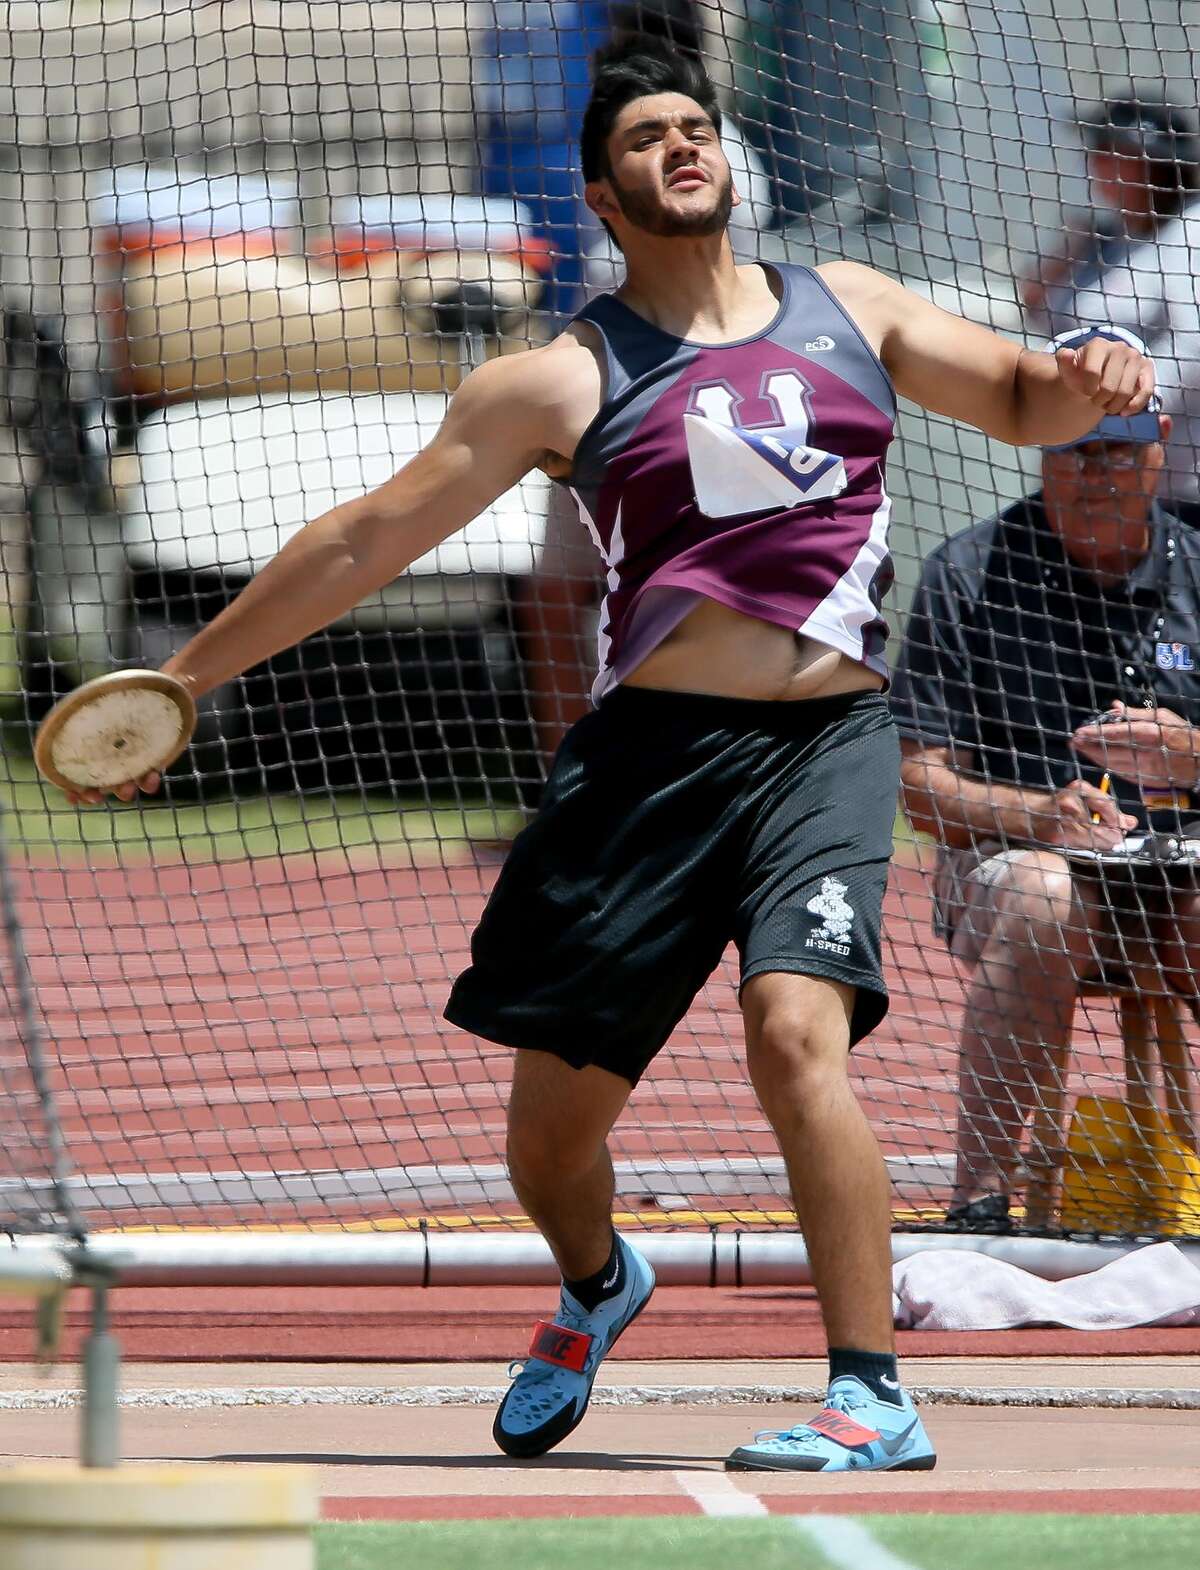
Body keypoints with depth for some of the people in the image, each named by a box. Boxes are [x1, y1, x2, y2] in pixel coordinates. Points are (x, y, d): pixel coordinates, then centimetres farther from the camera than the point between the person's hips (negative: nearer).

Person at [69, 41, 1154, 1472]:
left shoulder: (846, 307, 14)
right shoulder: (563, 381, 5)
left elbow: (1021, 402, 22)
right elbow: (365, 541, 7)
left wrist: (1084, 379, -3)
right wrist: (183, 676, 6)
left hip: (825, 746, 0)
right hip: (653, 752, 1)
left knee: (796, 1033, -24)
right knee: (552, 1114, 3)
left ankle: (874, 1396, -19)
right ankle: (595, 1291, 39)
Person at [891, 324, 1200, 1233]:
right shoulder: (971, 576, 2)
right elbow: (923, 785, -3)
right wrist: (1042, 813, -22)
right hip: (1010, 851, -2)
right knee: (1036, 898, -37)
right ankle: (981, 1198, -34)